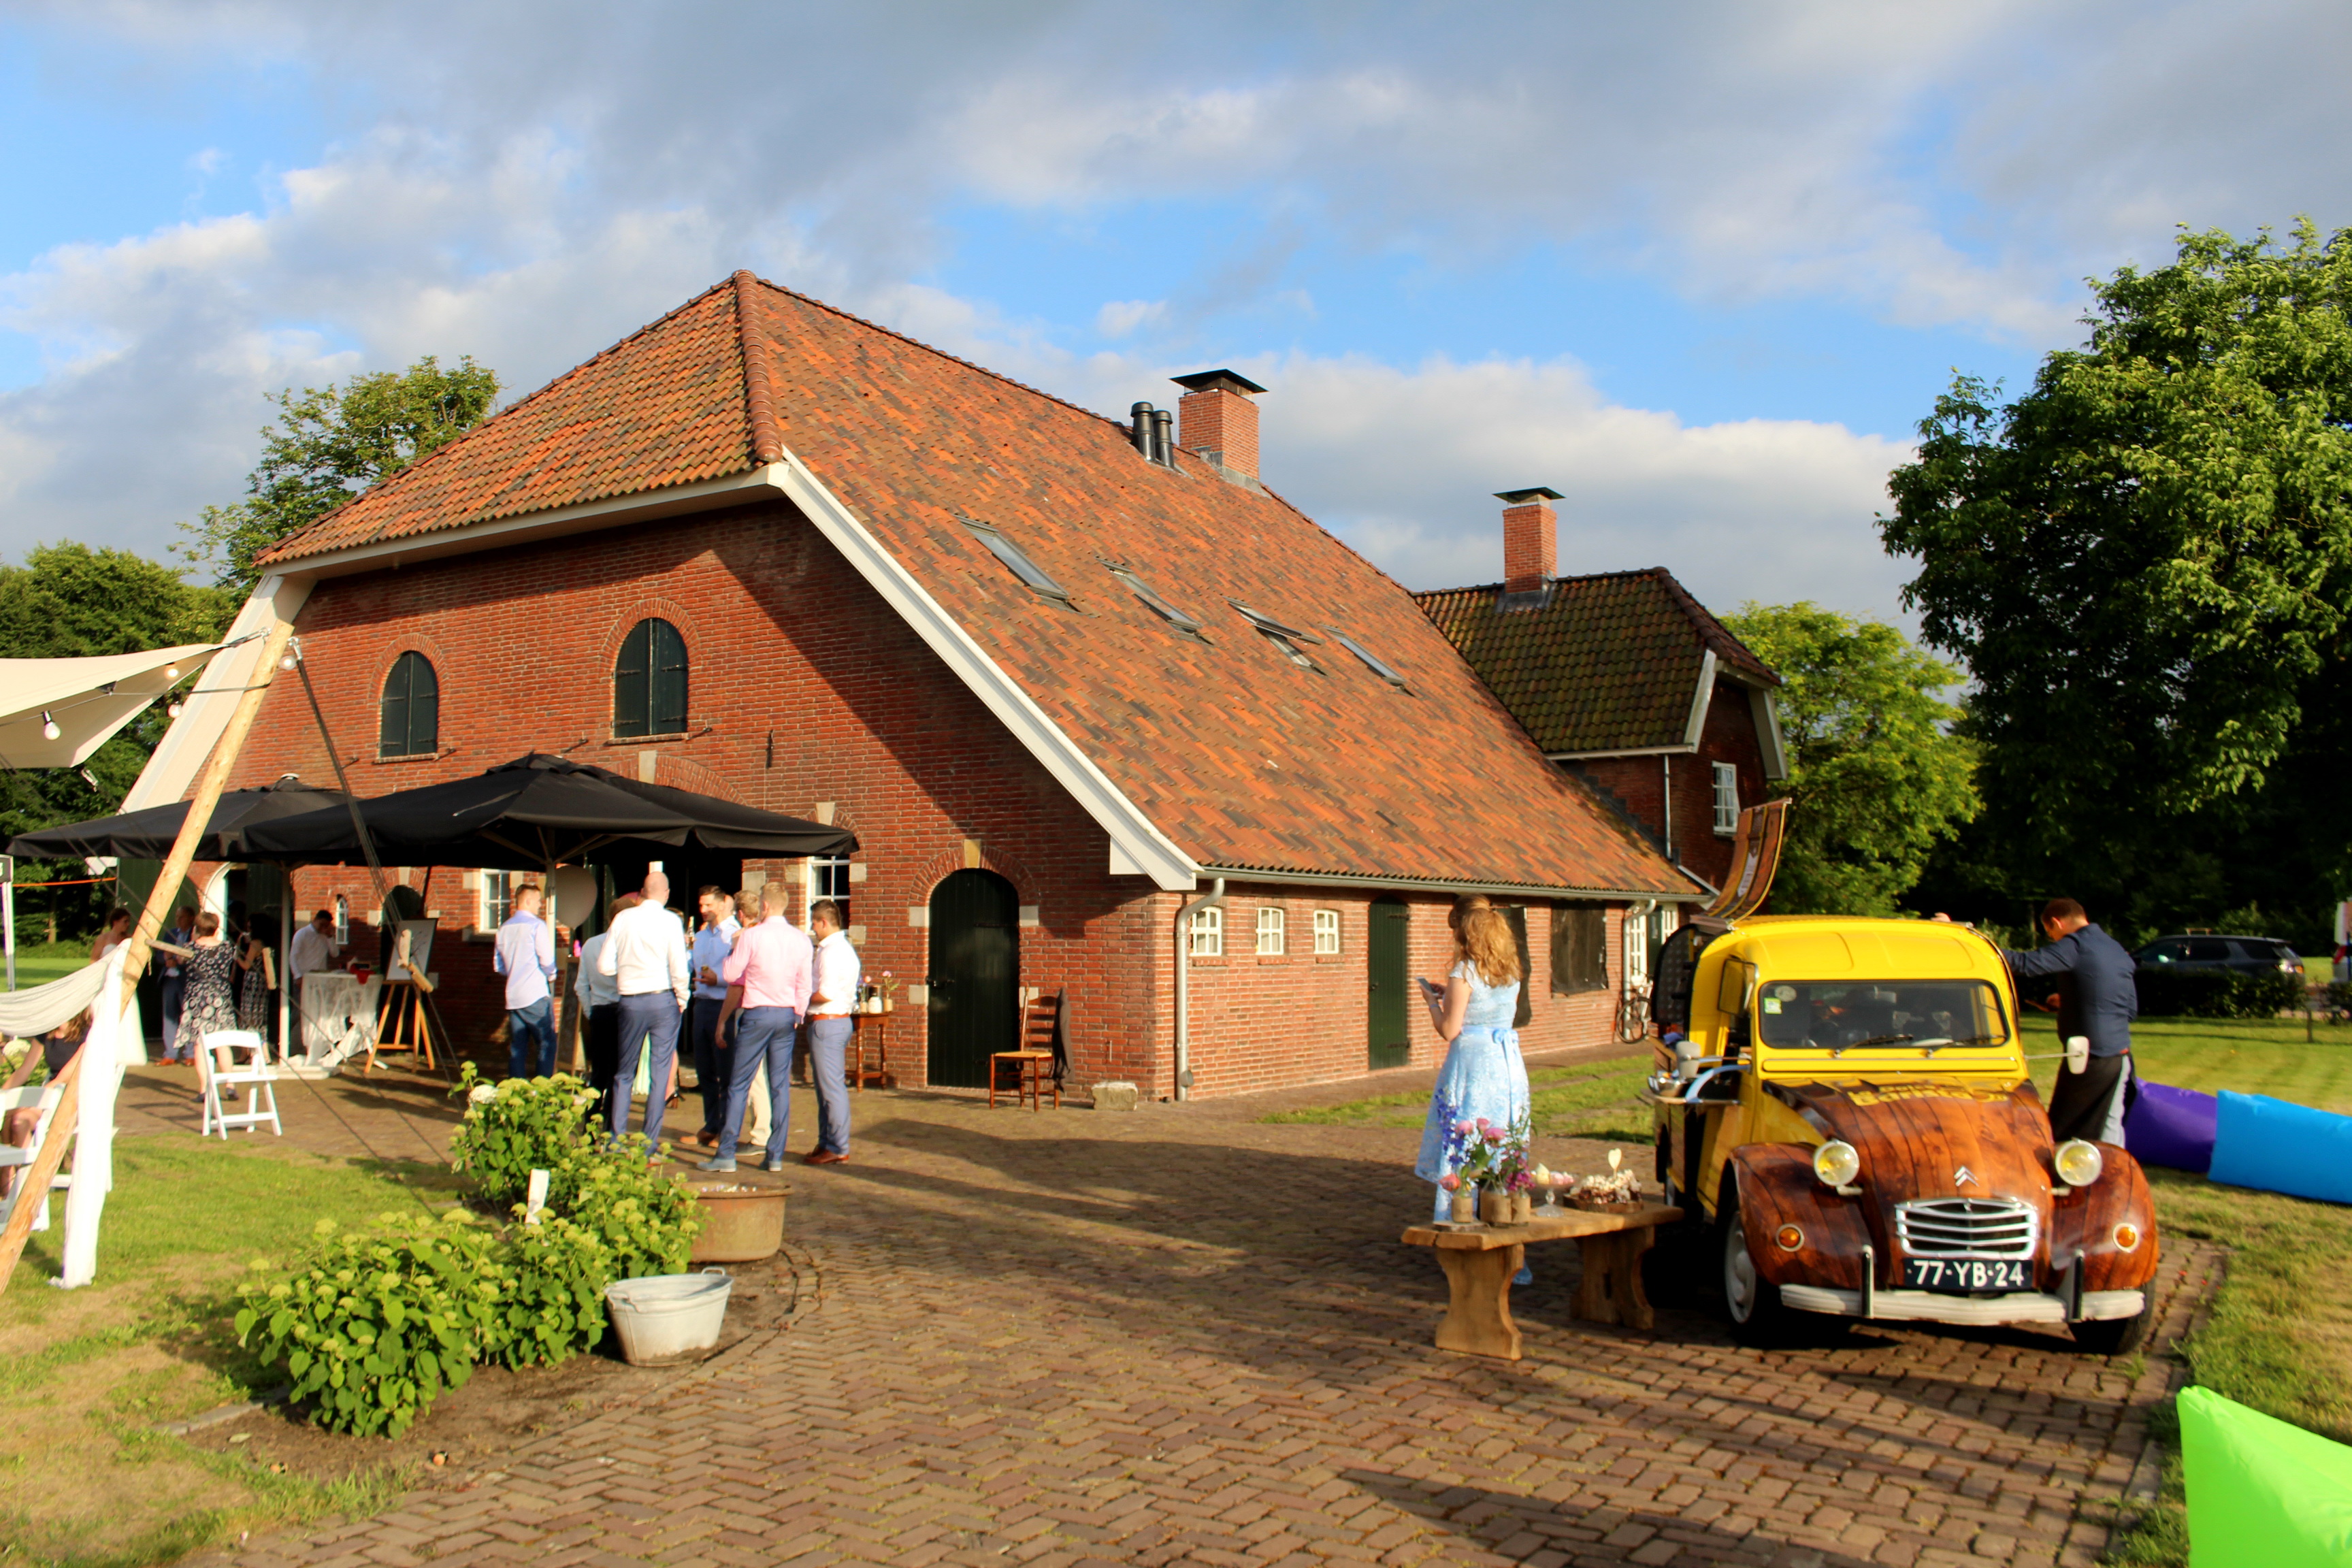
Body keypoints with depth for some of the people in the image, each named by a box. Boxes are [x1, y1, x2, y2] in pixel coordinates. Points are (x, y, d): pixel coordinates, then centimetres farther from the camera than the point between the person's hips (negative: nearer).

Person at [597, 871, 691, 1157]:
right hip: (663, 1000, -3)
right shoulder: (670, 921, -7)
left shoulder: (623, 918, 1)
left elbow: (604, 966, 1)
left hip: (630, 1002, 3)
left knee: (624, 1073, 15)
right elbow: (679, 970, -12)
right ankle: (649, 1148, 4)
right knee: (660, 1074, 4)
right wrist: (682, 999, 4)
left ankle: (617, 1142, 17)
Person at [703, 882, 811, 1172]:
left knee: (739, 1084, 2)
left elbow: (731, 975, -2)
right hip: (787, 1016, 4)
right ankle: (775, 1155, 8)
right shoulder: (800, 940, 3)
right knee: (780, 1086, 7)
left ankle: (726, 1154, 2)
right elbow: (804, 985, 6)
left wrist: (733, 950, 15)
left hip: (756, 1014, -4)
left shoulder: (752, 935, -10)